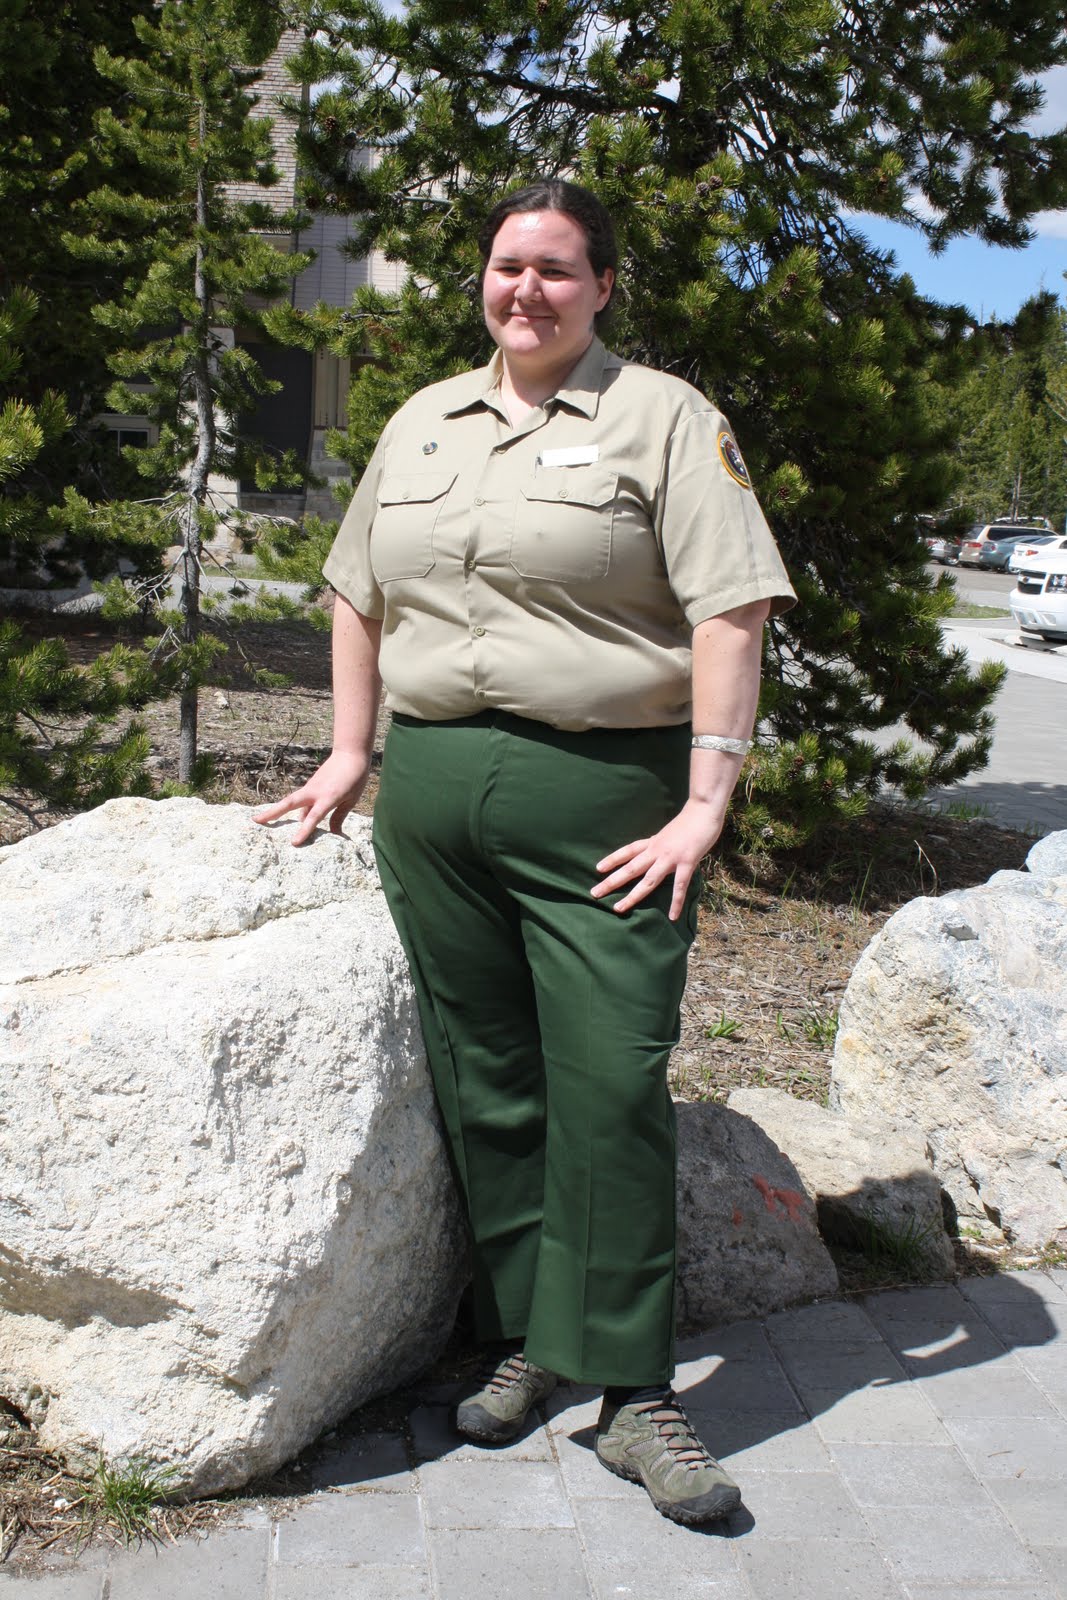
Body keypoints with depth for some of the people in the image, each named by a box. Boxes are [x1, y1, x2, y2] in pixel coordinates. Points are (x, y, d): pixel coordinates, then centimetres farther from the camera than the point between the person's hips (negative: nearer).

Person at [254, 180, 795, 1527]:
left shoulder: (662, 417, 0)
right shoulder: (422, 422, 17)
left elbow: (731, 610, -8)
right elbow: (361, 593, 23)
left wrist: (707, 799, -14)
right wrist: (351, 754, 17)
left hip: (602, 792, -5)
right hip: (430, 787, 5)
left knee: (611, 1085, -5)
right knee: (483, 1079, 9)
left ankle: (633, 1394, 7)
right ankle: (523, 1338, 25)